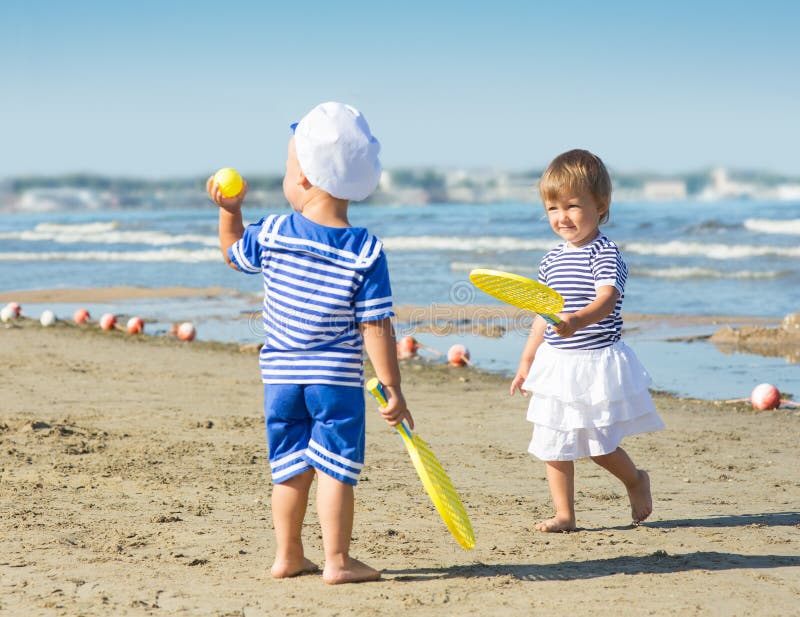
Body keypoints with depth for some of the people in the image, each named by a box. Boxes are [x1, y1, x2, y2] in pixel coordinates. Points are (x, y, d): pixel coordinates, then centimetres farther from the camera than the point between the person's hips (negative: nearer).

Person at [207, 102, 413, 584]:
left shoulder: (272, 234, -6)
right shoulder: (366, 253, -11)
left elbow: (234, 253, 16)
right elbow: (376, 327, -12)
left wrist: (230, 210, 24)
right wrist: (392, 389, -7)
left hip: (281, 377, 3)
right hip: (338, 380, -3)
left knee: (291, 470, 14)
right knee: (336, 471, 3)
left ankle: (289, 556, 21)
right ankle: (337, 561, 5)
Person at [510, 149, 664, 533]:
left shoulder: (605, 255, -13)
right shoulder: (551, 260, 8)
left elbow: (606, 301, -30)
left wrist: (578, 321, -50)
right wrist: (527, 362, 20)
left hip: (597, 361, -6)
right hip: (556, 364, 6)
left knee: (597, 443, 0)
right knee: (553, 442, 3)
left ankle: (636, 480, 29)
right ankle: (564, 514, 12)